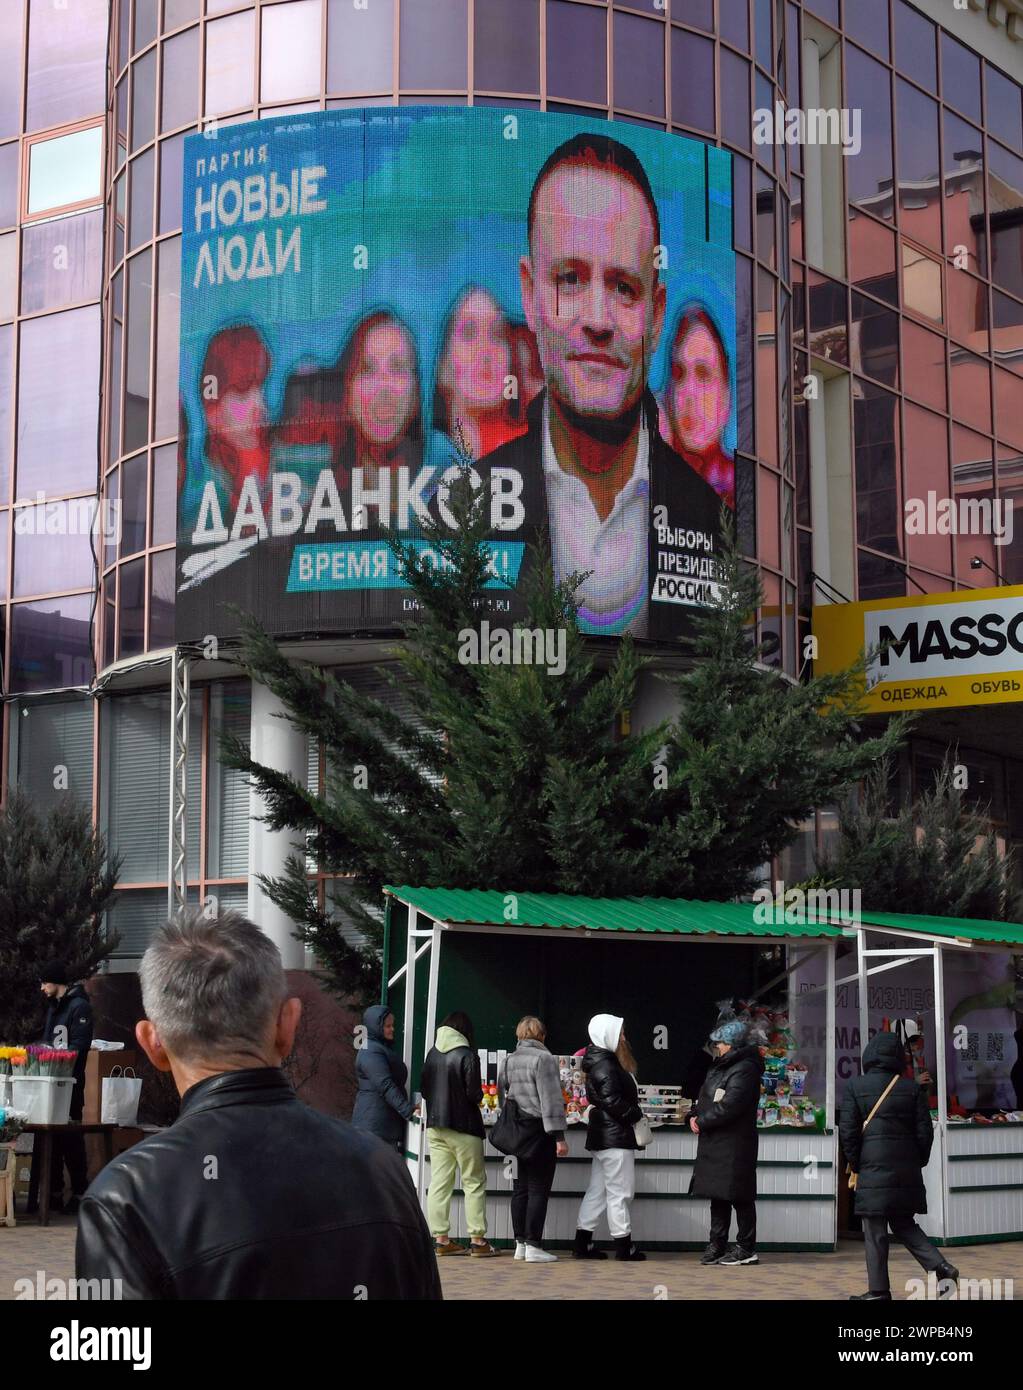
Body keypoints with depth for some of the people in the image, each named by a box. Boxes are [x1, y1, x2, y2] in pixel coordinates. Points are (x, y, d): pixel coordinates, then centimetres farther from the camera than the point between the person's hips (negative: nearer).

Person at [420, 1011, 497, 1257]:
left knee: (439, 1182, 6)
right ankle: (477, 1239, 3)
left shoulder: (432, 1054, 3)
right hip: (463, 1126, -5)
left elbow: (424, 1090, 8)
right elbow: (474, 1094, -14)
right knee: (474, 1182, 4)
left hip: (435, 1126, 5)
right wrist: (477, 1096, 7)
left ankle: (441, 1238, 6)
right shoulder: (467, 1055, -13)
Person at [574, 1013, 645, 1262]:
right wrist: (636, 1115, -10)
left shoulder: (603, 1061, 15)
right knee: (619, 1191, -3)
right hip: (615, 1137, -10)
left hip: (603, 1136, 10)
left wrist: (634, 1115, 7)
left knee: (597, 1190, 11)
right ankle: (623, 1246, 3)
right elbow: (613, 1101, -21)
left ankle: (583, 1244, 13)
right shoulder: (605, 1066, -16)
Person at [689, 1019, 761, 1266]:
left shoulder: (744, 1070, -15)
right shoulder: (719, 1066, 16)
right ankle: (717, 1244, 20)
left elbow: (729, 1106, -22)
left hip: (735, 1145, -10)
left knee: (739, 1196, -3)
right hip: (714, 1144, 10)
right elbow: (705, 1097, 20)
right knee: (718, 1195, 13)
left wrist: (701, 1122, -13)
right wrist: (696, 1116, 1)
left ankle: (746, 1248, 2)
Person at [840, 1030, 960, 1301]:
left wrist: (855, 1164, 3)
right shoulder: (912, 1088, 5)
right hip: (907, 1169, 4)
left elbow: (848, 1130, -6)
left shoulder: (855, 1086, -3)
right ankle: (941, 1267, 1)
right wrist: (918, 1163, 15)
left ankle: (878, 1290, 2)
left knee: (875, 1229, 1)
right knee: (903, 1223, 17)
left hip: (873, 1167, -4)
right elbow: (925, 1130, 4)